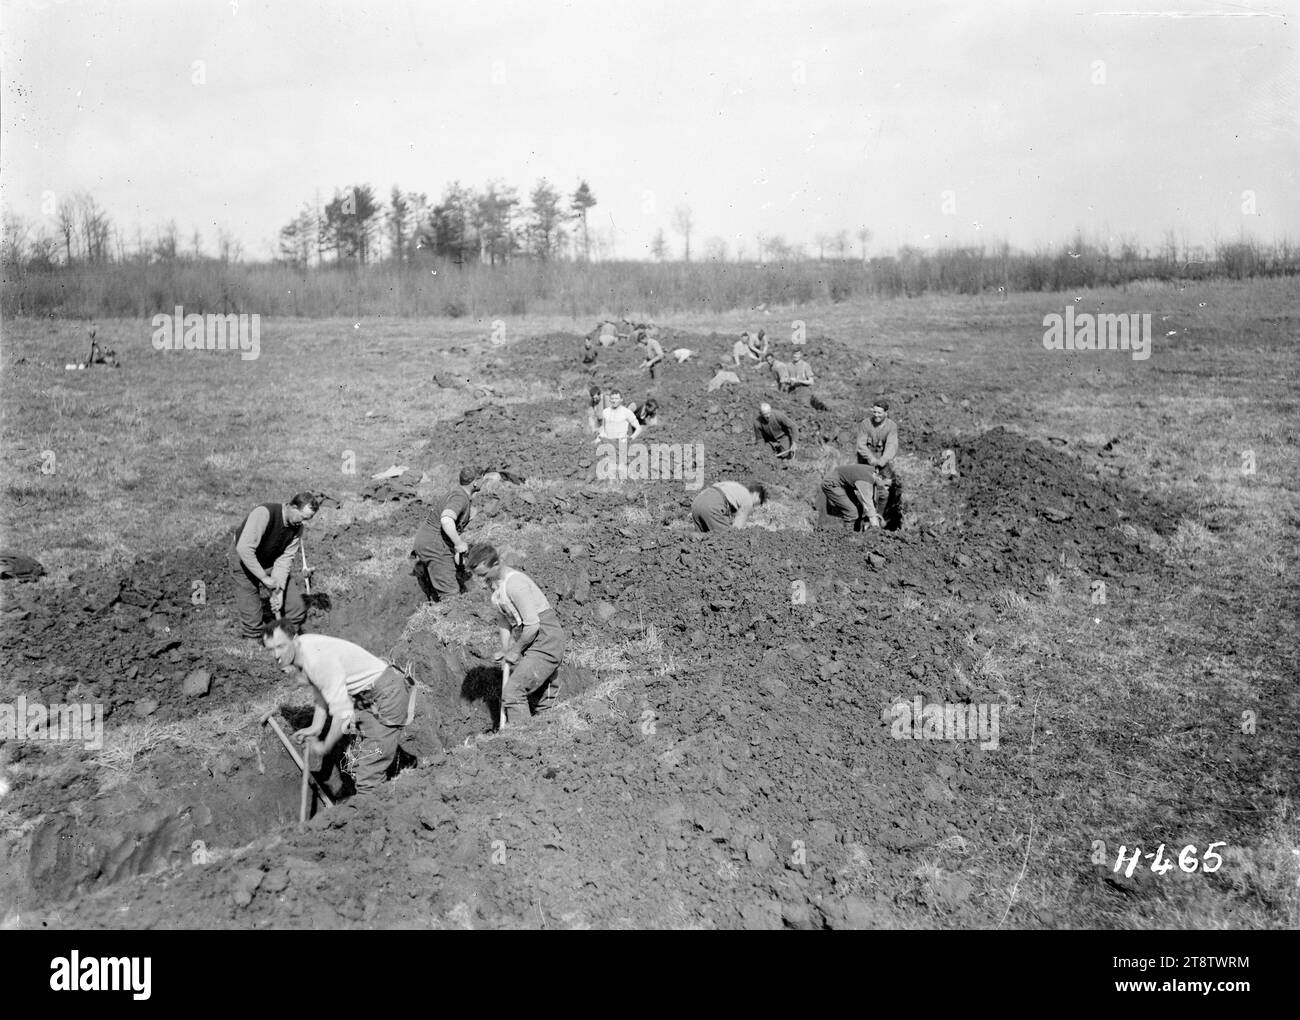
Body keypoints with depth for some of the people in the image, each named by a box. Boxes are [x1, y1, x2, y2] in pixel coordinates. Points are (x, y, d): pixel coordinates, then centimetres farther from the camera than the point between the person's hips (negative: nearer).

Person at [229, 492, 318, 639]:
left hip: (271, 564, 5)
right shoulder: (264, 513, -31)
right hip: (243, 561, -5)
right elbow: (244, 549, -37)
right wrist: (264, 578, -35)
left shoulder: (297, 527, -11)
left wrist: (279, 590, -23)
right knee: (251, 620, -7)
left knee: (298, 610, 0)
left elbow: (285, 559, -12)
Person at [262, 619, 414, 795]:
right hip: (367, 698, 10)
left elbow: (343, 712, -26)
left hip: (388, 693, -10)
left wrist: (325, 747, -14)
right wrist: (315, 728, 6)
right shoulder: (295, 656, 0)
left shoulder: (318, 658, -29)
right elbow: (322, 694, 16)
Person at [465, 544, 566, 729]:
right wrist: (505, 651, 4)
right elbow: (506, 620, 14)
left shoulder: (515, 584, -24)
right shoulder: (495, 582, 6)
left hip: (545, 640, -10)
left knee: (513, 692, -16)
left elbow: (533, 625, -23)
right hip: (526, 639, 10)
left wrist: (515, 651, -10)